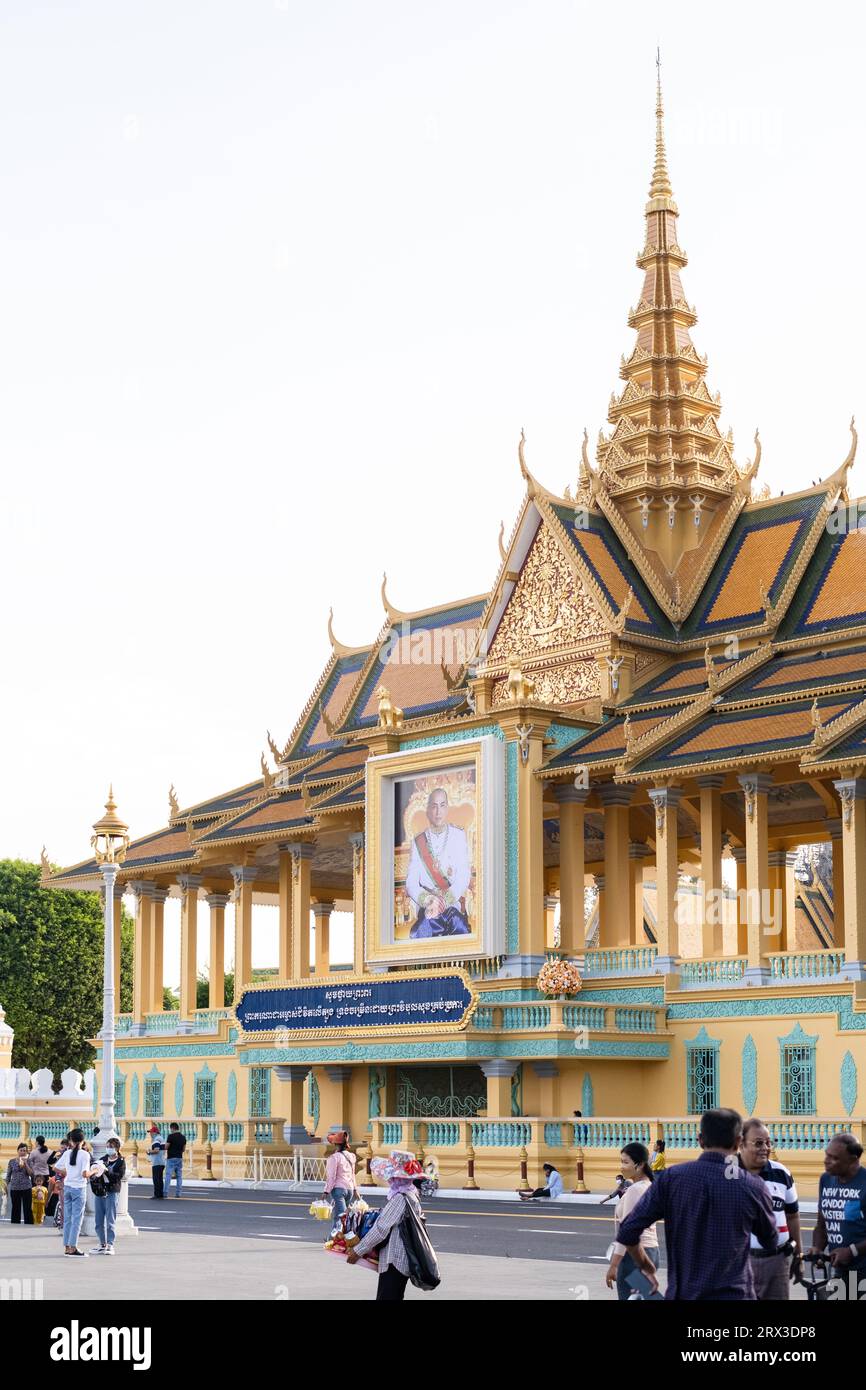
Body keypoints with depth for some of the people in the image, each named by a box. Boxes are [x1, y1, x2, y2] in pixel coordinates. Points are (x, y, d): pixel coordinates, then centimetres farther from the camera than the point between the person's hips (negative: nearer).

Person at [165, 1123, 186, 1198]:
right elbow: (183, 1149, 12)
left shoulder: (171, 1136, -11)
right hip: (180, 1158, 5)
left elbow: (166, 1147, -9)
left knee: (168, 1176, -4)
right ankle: (178, 1193, 5)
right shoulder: (183, 1137, 8)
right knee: (179, 1176, 7)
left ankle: (166, 1193, -8)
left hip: (171, 1158, -5)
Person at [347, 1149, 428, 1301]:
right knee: (394, 1298, 15)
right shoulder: (411, 1194, 11)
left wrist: (358, 1250, -10)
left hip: (394, 1261, -10)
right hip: (401, 1260, 10)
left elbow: (381, 1228, -18)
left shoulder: (400, 1198, -18)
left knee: (385, 1298, -10)